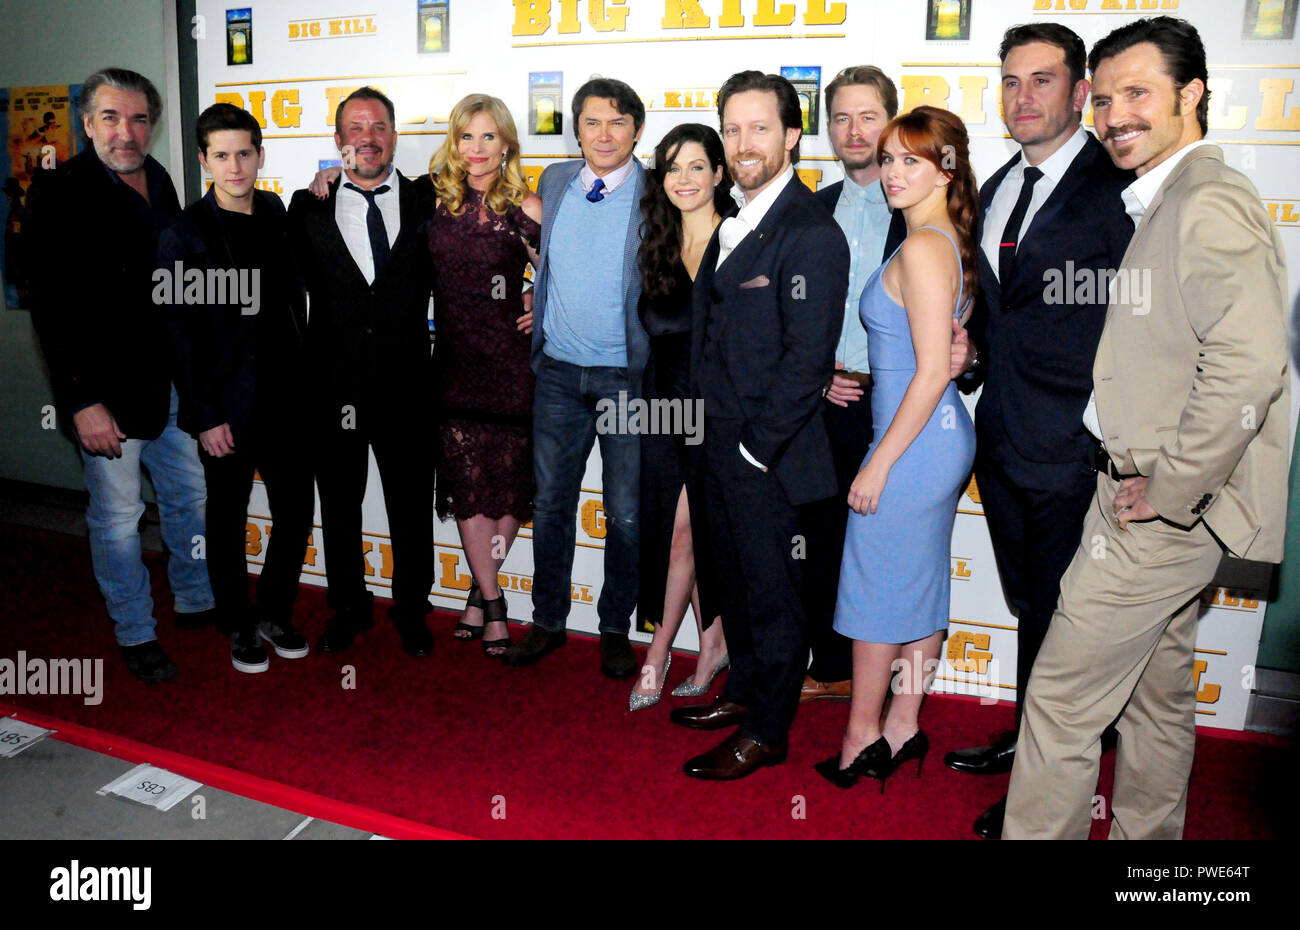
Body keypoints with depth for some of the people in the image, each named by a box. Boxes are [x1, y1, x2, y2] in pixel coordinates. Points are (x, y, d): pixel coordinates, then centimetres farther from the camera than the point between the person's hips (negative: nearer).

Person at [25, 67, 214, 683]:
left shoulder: (158, 180, 8)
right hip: (107, 389, -6)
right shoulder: (59, 193, -12)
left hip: (172, 378, 7)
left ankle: (196, 602, 38)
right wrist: (82, 402, -19)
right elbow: (51, 308, -15)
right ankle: (135, 635, 24)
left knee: (189, 494, 18)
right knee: (117, 515, 6)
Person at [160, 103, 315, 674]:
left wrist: (305, 378, 8)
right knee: (228, 521, 10)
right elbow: (180, 333, -10)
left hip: (284, 397, 5)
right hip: (226, 407, -4)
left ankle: (274, 613, 30)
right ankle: (239, 627, 29)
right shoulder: (184, 234, -9)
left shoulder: (276, 214, 7)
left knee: (297, 510, 9)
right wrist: (205, 416, -12)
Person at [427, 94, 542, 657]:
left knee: (508, 482, 3)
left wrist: (546, 314, -5)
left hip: (509, 361, -2)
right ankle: (491, 603, 12)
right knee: (467, 483, 0)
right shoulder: (437, 202, 7)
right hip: (455, 361, 3)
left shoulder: (524, 209, -2)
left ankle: (480, 592, 21)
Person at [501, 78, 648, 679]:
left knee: (626, 514, 6)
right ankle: (547, 622, 28)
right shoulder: (553, 182, 7)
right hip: (558, 372, 4)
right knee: (550, 504, 11)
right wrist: (537, 331, 12)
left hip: (628, 375, -3)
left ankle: (616, 630, 24)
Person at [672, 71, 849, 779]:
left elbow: (808, 356, -20)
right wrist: (714, 428, 11)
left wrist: (756, 446, -17)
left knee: (771, 589, 6)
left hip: (766, 453, -8)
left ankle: (767, 733, 23)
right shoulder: (734, 218, 11)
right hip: (718, 441, 9)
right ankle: (744, 691, 41)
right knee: (736, 578, 21)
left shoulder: (810, 232, -17)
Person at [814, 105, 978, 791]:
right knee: (921, 583, 16)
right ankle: (903, 727, 30)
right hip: (944, 434, 10)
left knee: (875, 586, 4)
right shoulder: (951, 243, 11)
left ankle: (861, 737, 20)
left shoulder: (920, 249, -18)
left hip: (912, 438, -10)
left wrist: (879, 463, -17)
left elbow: (931, 372, -22)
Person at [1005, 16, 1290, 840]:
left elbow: (1249, 365, -26)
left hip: (1162, 514, -10)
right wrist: (1156, 484, 12)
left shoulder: (1211, 202, -15)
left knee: (1062, 698, -4)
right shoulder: (1161, 204, 16)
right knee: (1156, 696, 20)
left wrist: (1169, 489, -19)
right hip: (1161, 503, 10)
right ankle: (1146, 835, 35)